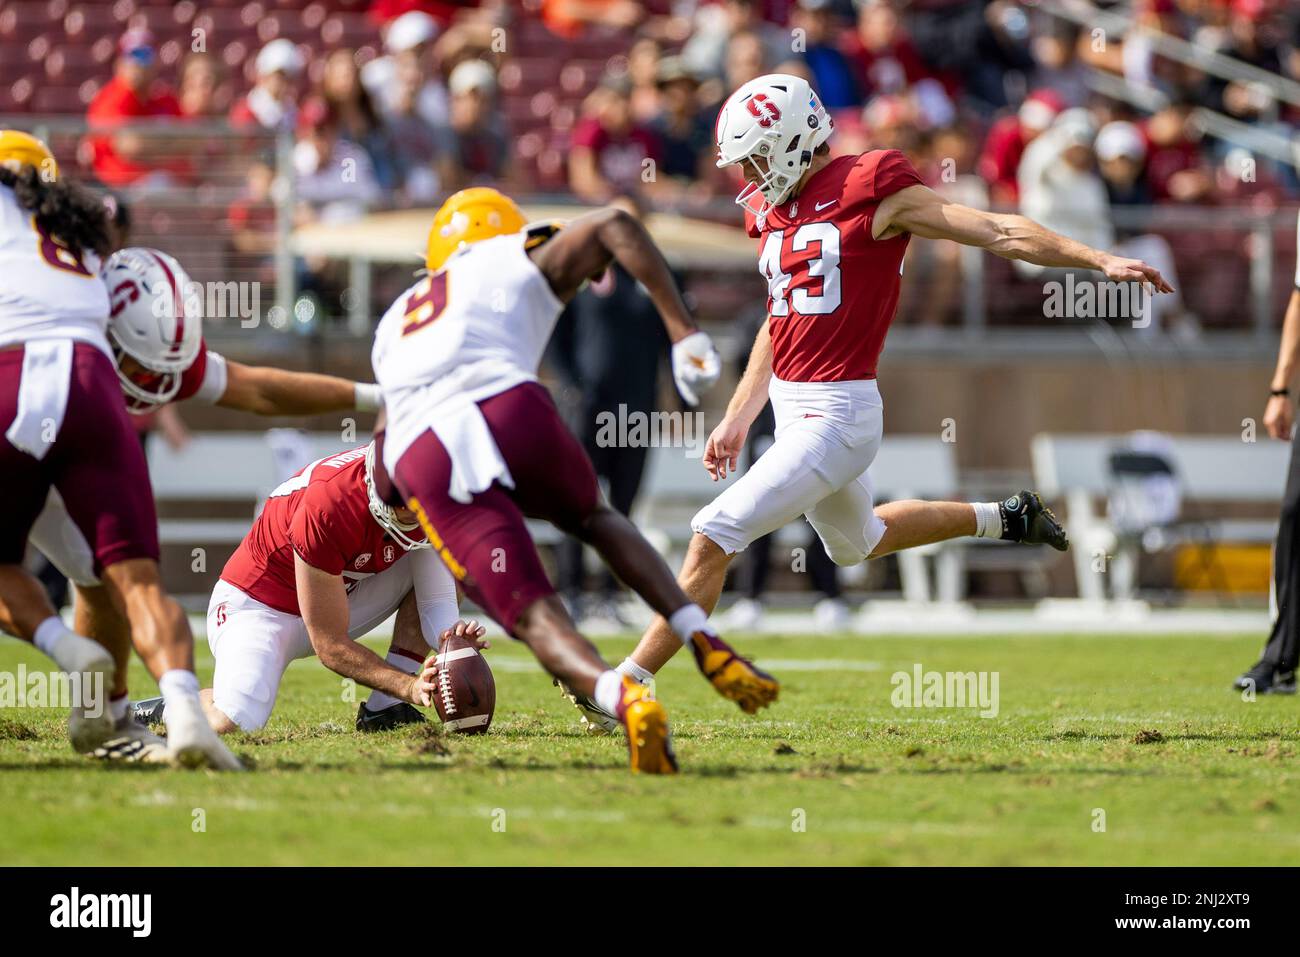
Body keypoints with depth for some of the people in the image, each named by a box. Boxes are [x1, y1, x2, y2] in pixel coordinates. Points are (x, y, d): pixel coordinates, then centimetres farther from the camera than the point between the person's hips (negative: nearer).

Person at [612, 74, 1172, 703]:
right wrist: (738, 419, 18)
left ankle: (629, 680, -8)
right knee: (857, 542, 29)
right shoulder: (771, 212, 9)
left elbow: (1000, 232, -11)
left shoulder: (871, 192, -14)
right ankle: (1004, 519, 46)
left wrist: (1099, 260, -15)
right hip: (791, 409, 9)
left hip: (837, 414, -9)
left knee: (713, 538, -14)